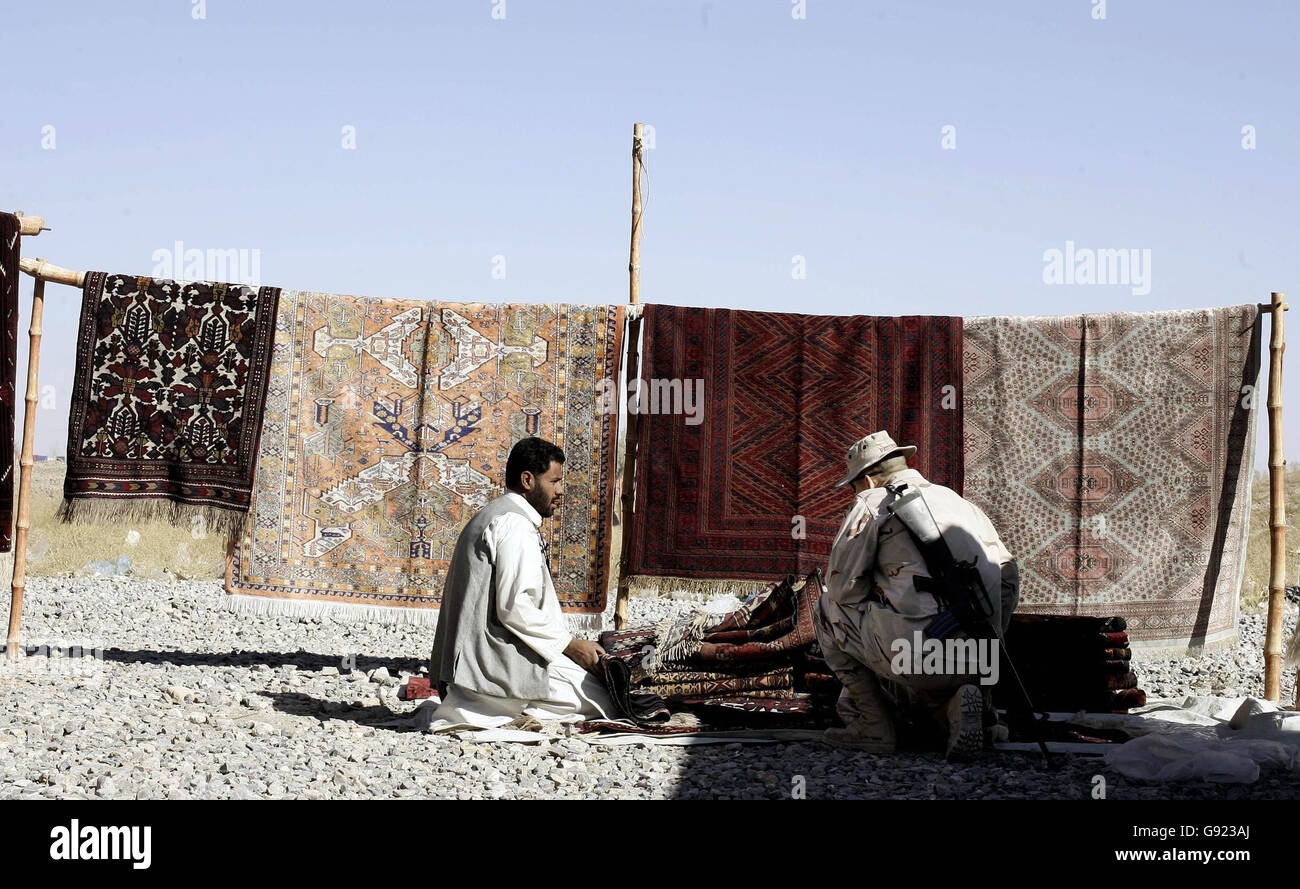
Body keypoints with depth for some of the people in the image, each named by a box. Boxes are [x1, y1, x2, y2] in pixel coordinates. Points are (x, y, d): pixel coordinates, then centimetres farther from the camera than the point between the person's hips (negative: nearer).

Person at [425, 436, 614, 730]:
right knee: (604, 700, -11)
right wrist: (571, 645, -10)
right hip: (497, 662, -11)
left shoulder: (489, 517, 23)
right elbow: (514, 607, -20)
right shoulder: (515, 524, -11)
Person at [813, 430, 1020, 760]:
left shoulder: (873, 503, 5)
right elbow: (1008, 575, 24)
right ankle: (954, 705, 4)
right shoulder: (959, 501, 23)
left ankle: (872, 725, 12)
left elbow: (841, 586, 1)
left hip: (918, 653, -7)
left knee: (829, 608, 17)